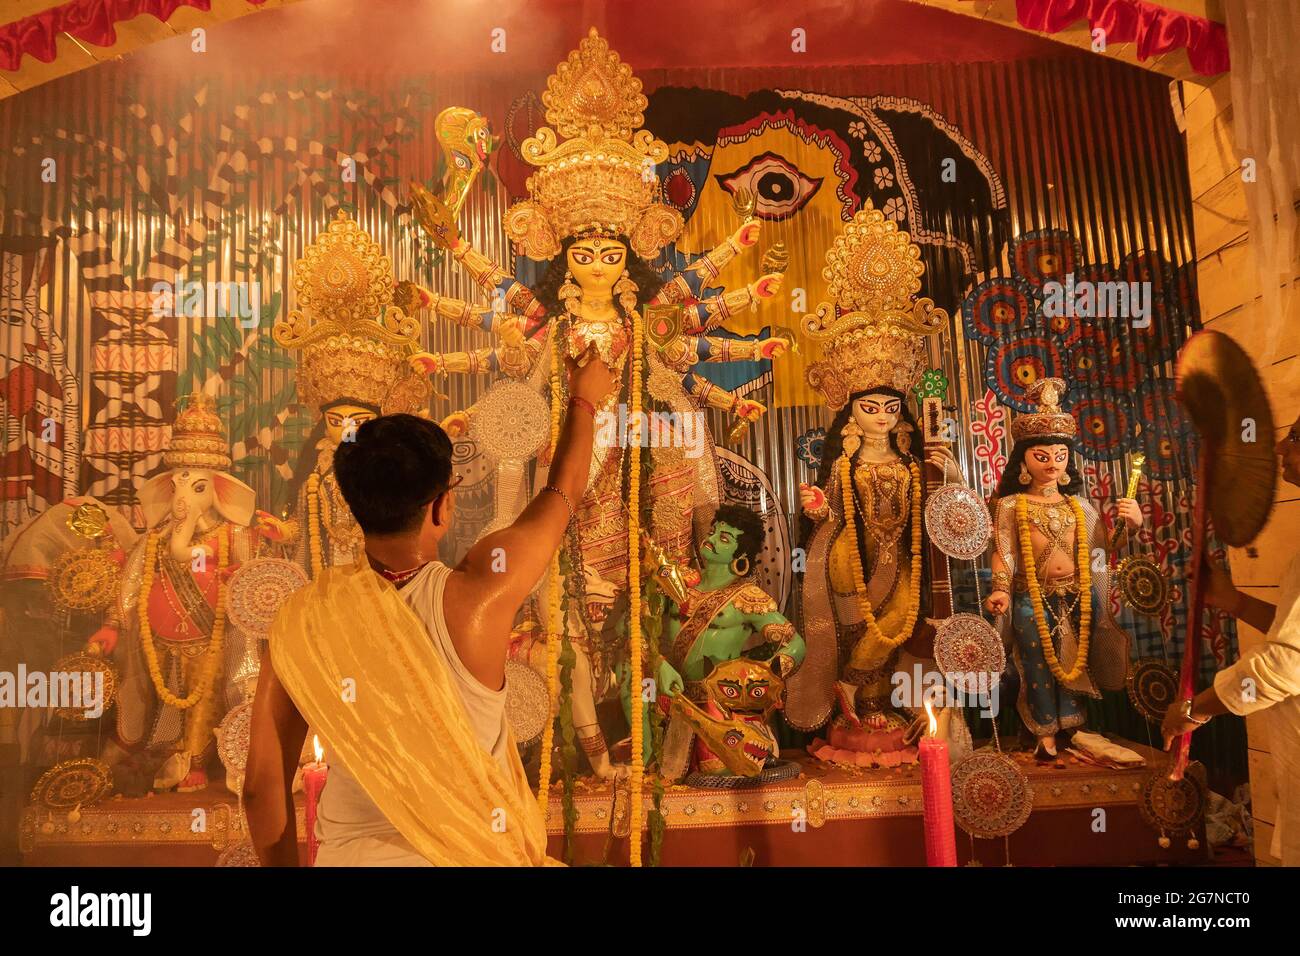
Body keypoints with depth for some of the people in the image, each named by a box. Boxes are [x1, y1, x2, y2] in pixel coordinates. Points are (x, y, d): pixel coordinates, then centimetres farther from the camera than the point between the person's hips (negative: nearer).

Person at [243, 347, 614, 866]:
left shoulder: (301, 619, -14)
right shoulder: (477, 596, -21)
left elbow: (262, 784, -6)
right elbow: (563, 491, -3)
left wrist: (283, 864, 13)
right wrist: (585, 398, 15)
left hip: (349, 853, 3)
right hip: (470, 853, -2)